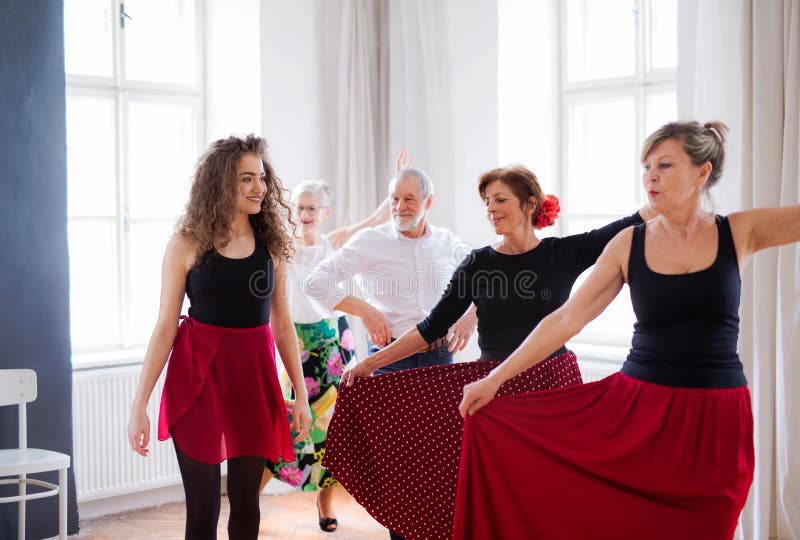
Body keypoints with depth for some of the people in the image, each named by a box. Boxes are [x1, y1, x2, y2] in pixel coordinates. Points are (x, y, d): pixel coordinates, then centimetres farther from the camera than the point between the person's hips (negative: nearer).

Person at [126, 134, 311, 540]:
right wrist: (139, 407, -6)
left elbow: (282, 324, 9)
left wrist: (301, 395, 8)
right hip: (198, 373, -3)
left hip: (254, 372, 3)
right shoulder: (187, 245, -6)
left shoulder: (271, 244, 3)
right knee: (203, 502, 2)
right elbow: (165, 328, -4)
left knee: (246, 499, 9)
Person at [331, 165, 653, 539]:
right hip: (493, 389, 1)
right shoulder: (478, 264, 1)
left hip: (553, 387, 0)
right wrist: (372, 362, -2)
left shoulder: (564, 253, -1)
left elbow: (629, 228, -7)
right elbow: (433, 327, 2)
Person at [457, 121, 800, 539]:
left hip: (716, 419, 0)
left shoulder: (741, 233, -1)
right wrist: (494, 378, -2)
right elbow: (566, 319, 0)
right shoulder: (629, 244, 0)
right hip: (637, 408, 0)